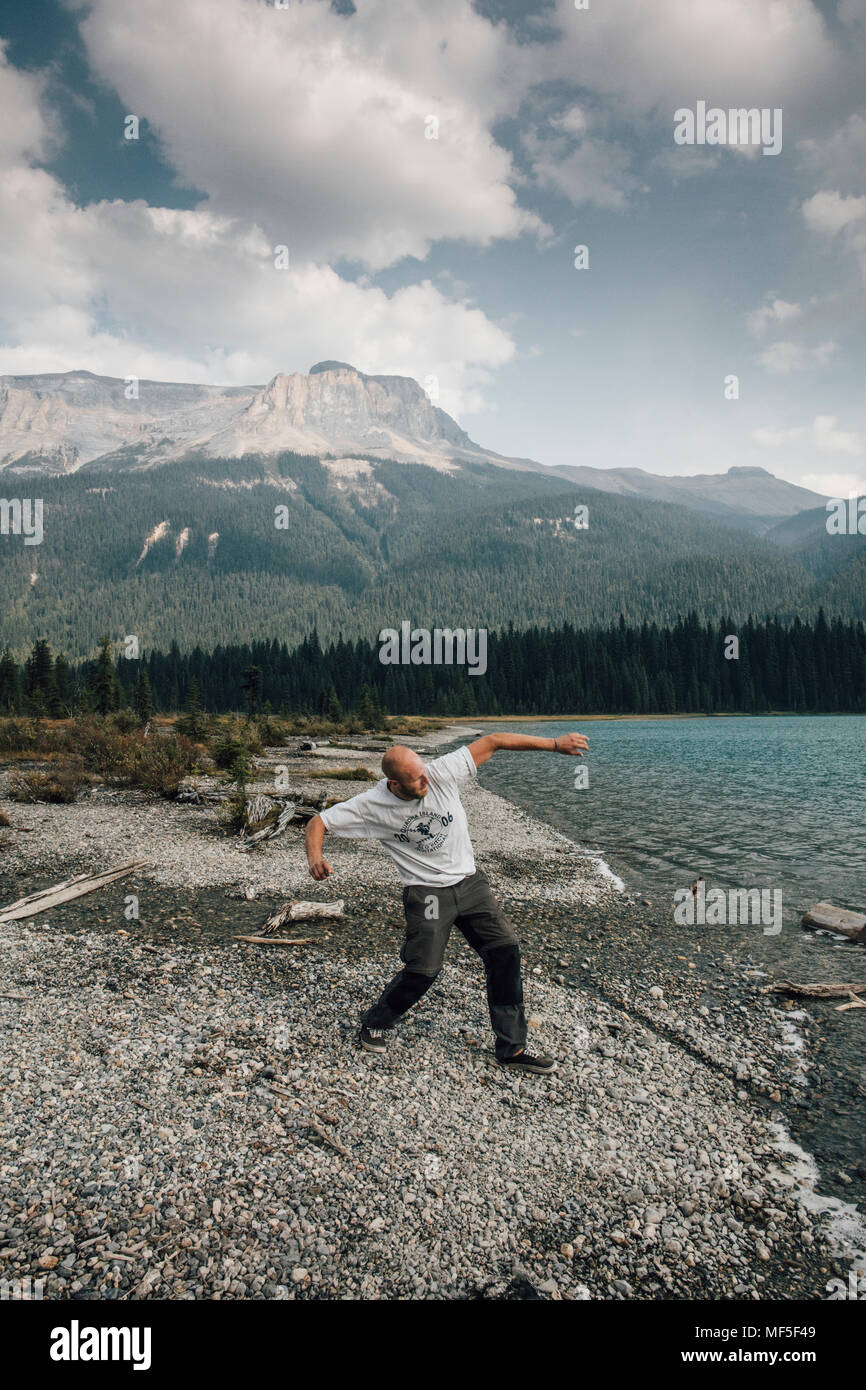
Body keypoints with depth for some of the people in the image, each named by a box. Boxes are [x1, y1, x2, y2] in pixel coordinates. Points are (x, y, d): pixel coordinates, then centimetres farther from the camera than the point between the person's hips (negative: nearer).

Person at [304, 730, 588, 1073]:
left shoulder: (441, 772, -14)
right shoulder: (371, 804, -15)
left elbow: (492, 742, -10)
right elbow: (318, 822, -10)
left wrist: (554, 744, -11)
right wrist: (314, 857, -32)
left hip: (470, 882, 3)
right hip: (426, 893, -3)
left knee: (505, 951, -5)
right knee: (422, 970, -10)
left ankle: (512, 1049, 8)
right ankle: (373, 1024, 20)